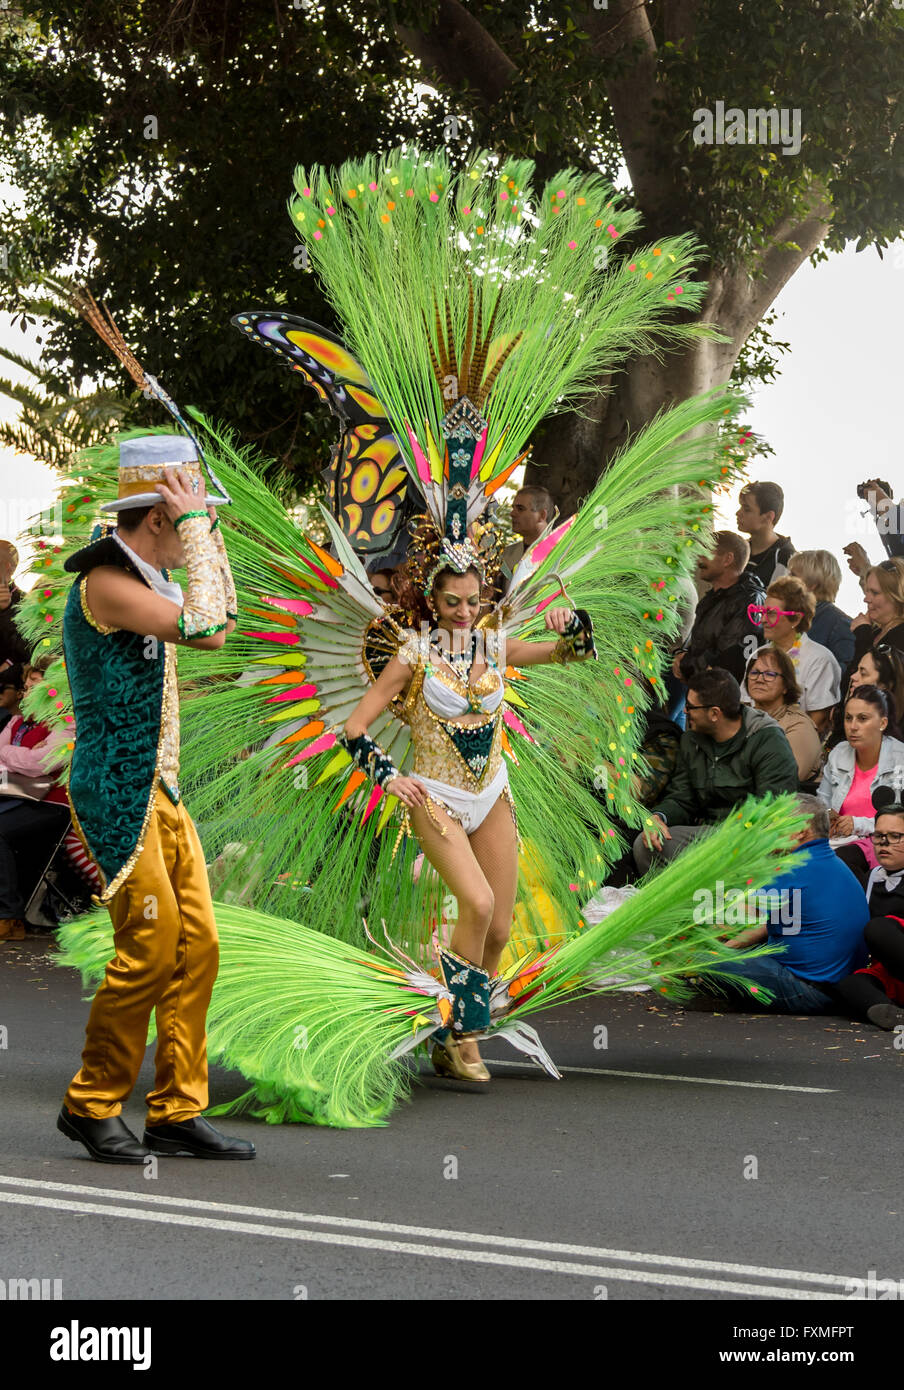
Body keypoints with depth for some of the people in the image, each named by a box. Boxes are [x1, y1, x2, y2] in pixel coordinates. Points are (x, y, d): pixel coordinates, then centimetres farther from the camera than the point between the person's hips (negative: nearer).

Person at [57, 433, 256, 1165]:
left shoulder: (139, 579, 15)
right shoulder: (104, 582, -14)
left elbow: (219, 626, 27)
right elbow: (200, 625, -24)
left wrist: (209, 530, 17)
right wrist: (197, 527, -17)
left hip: (159, 793, 10)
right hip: (116, 794, -10)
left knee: (196, 945, 4)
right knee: (151, 944, -10)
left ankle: (178, 1112, 8)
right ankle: (92, 1105, 4)